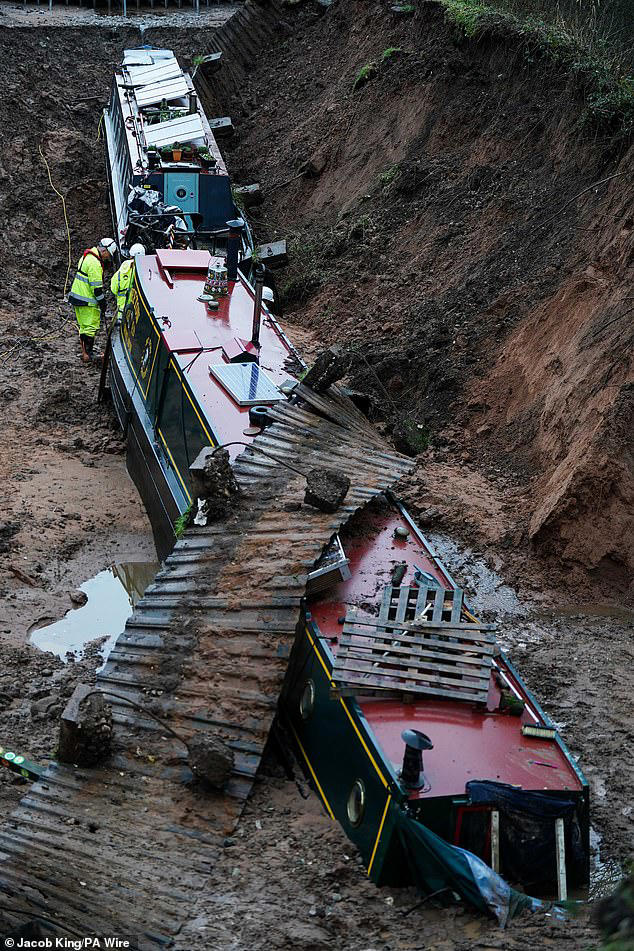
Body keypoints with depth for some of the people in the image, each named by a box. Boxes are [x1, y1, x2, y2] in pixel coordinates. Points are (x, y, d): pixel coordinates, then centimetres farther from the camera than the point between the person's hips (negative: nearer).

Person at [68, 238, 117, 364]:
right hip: (87, 301, -10)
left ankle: (85, 352, 21)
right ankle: (86, 355, -6)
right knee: (91, 326, -5)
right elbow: (96, 286, -20)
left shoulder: (86, 256, 14)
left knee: (84, 326, 16)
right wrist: (102, 302, -12)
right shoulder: (95, 263, -20)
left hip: (77, 296, 10)